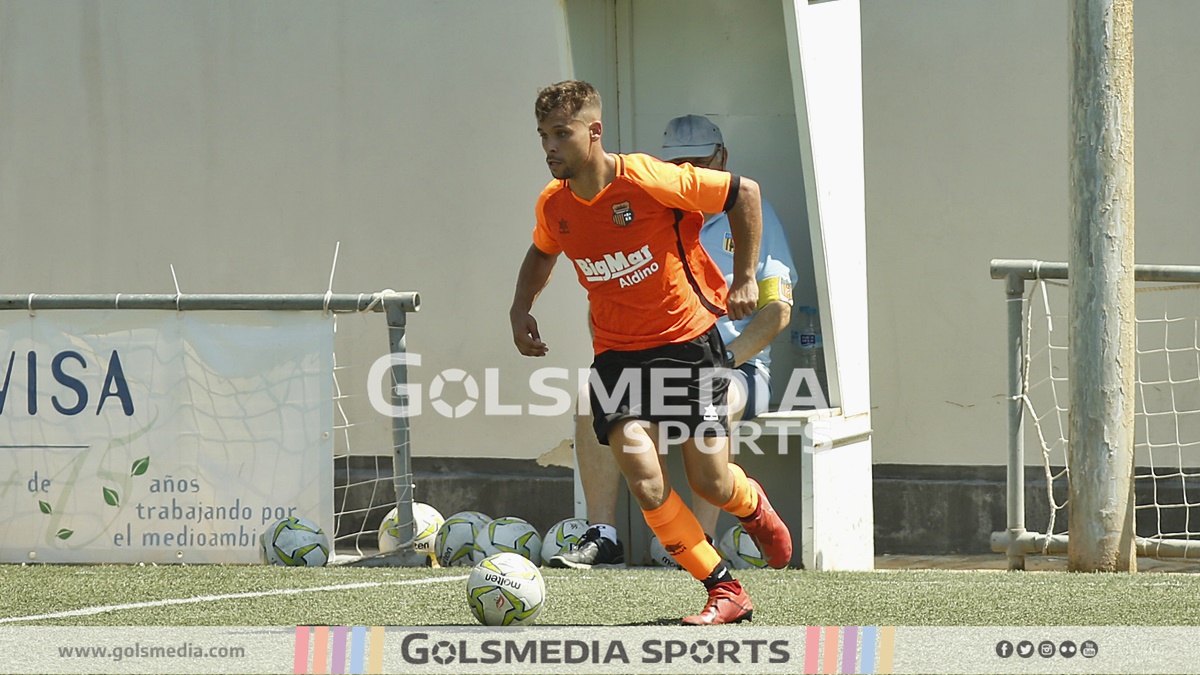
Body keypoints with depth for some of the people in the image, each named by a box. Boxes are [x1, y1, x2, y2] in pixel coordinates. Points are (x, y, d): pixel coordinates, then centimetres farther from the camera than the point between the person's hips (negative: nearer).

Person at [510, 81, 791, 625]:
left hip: (688, 340, -3)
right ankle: (724, 590, 0)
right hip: (617, 351, 4)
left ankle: (754, 506, 37)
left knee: (710, 483, -2)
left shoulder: (648, 180, -20)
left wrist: (744, 278, -8)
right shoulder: (553, 205, -4)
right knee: (646, 485, -16)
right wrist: (521, 308, 4)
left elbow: (743, 193, -10)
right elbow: (542, 254, 21)